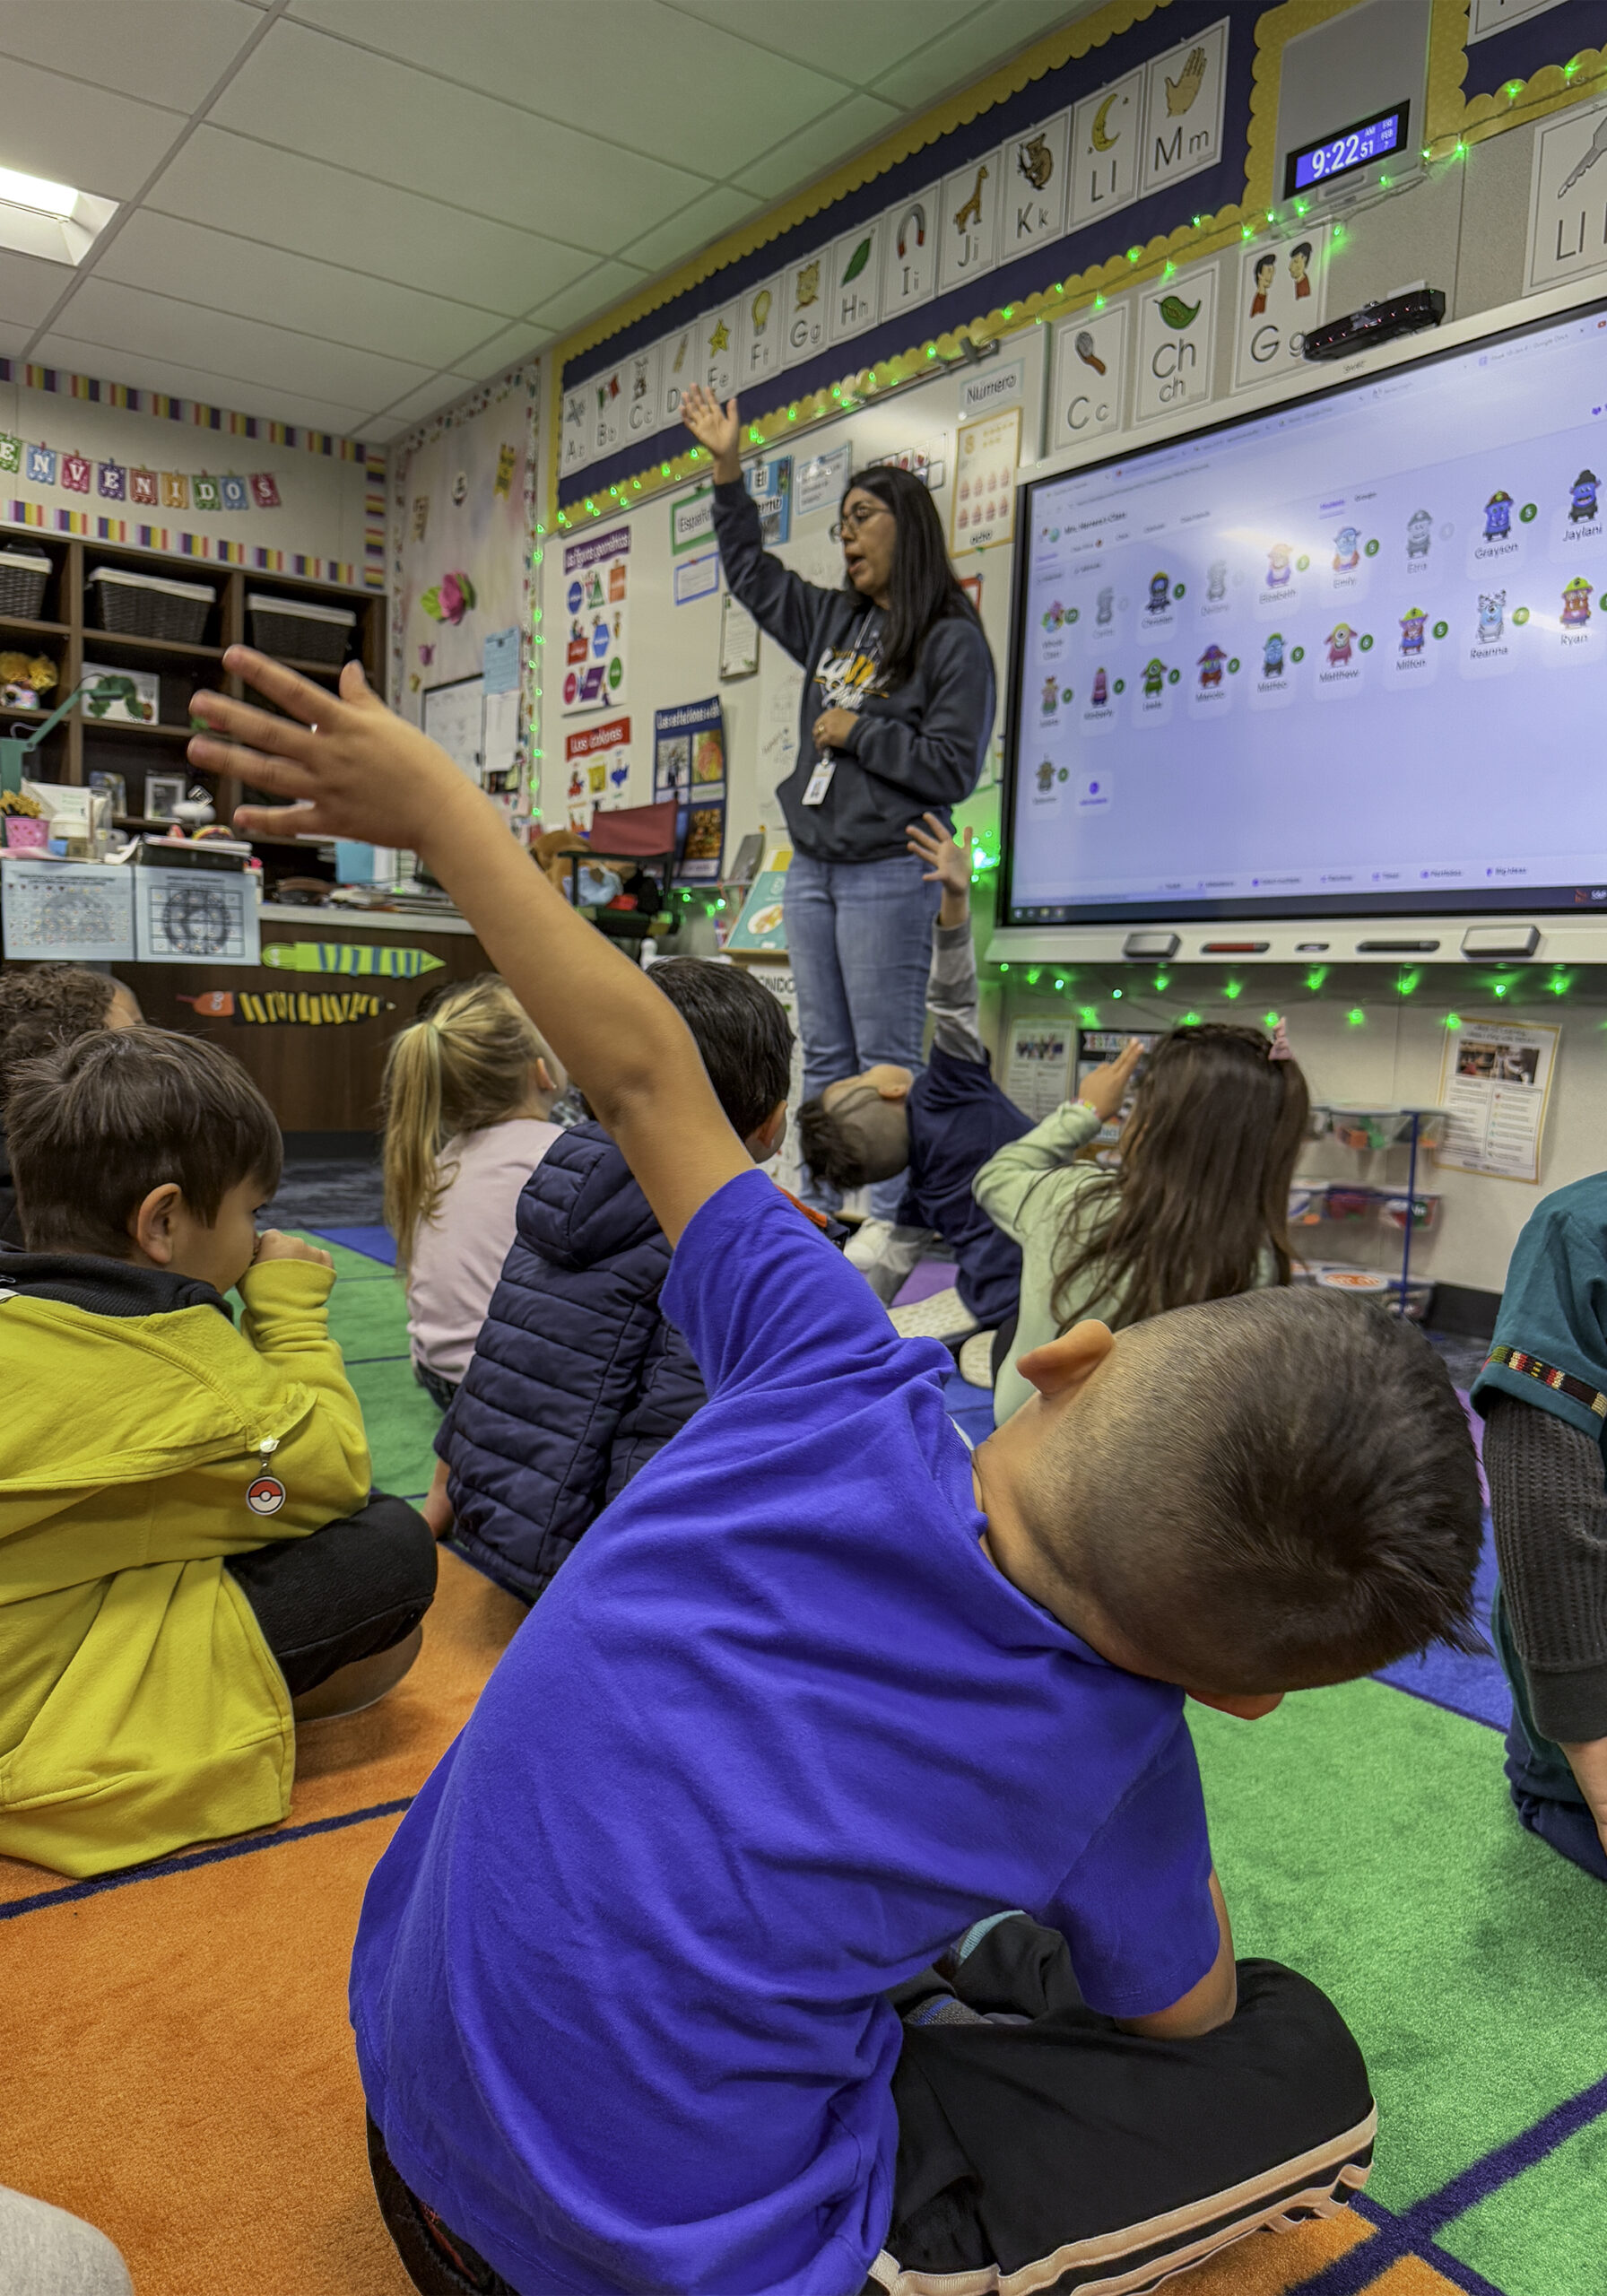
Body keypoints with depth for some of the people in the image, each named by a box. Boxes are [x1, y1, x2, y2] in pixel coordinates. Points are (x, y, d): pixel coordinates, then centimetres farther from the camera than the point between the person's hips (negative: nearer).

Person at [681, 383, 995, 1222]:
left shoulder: (953, 640, -5)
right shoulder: (832, 622, 16)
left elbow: (953, 768, -12)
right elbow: (750, 571, 28)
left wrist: (859, 732, -9)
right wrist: (727, 468, 23)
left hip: (888, 875, -7)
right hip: (811, 868, 7)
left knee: (885, 1057, -7)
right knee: (825, 1055, 10)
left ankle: (890, 1221, -2)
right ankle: (818, 1212, 16)